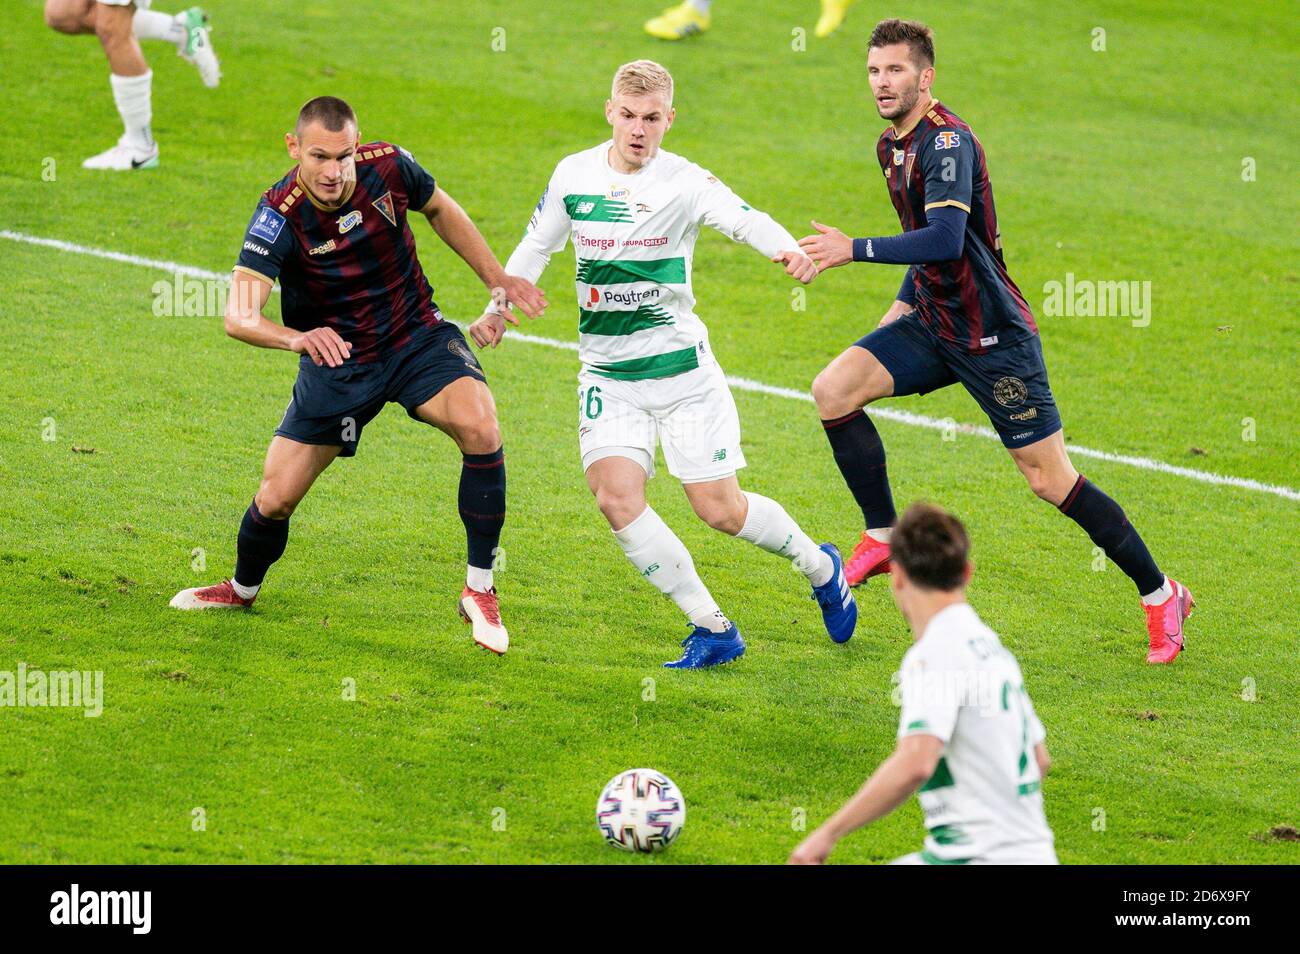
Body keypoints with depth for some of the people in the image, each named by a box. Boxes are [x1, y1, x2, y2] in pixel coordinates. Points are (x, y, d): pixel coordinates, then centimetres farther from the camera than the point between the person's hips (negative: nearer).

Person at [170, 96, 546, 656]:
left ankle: (480, 591, -13)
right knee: (276, 498, -1)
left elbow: (439, 209, 10)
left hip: (418, 337, 1)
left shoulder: (388, 167, -16)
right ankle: (242, 590, 35)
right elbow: (238, 315, -37)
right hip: (336, 360, -1)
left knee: (480, 427, -27)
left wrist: (497, 278, 7)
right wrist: (297, 338, -57)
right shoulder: (279, 216, -25)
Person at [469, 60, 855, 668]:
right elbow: (537, 245, 17)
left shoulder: (685, 183, -11)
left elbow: (746, 221, -29)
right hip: (607, 374, 3)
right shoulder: (574, 175, 1)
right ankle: (713, 629, -7)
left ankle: (821, 568, 29)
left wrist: (787, 251, -50)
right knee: (616, 496, -17)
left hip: (681, 366, -3)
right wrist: (499, 307, 5)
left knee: (720, 509, -1)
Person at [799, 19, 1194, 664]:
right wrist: (905, 303, 20)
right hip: (934, 323, 9)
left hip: (991, 334, -8)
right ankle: (883, 538, 4)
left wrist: (855, 250, -34)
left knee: (1050, 479, -7)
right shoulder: (892, 145, 10)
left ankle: (1160, 595, 6)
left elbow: (945, 240, -33)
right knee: (833, 390, -9)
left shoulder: (946, 141, -20)